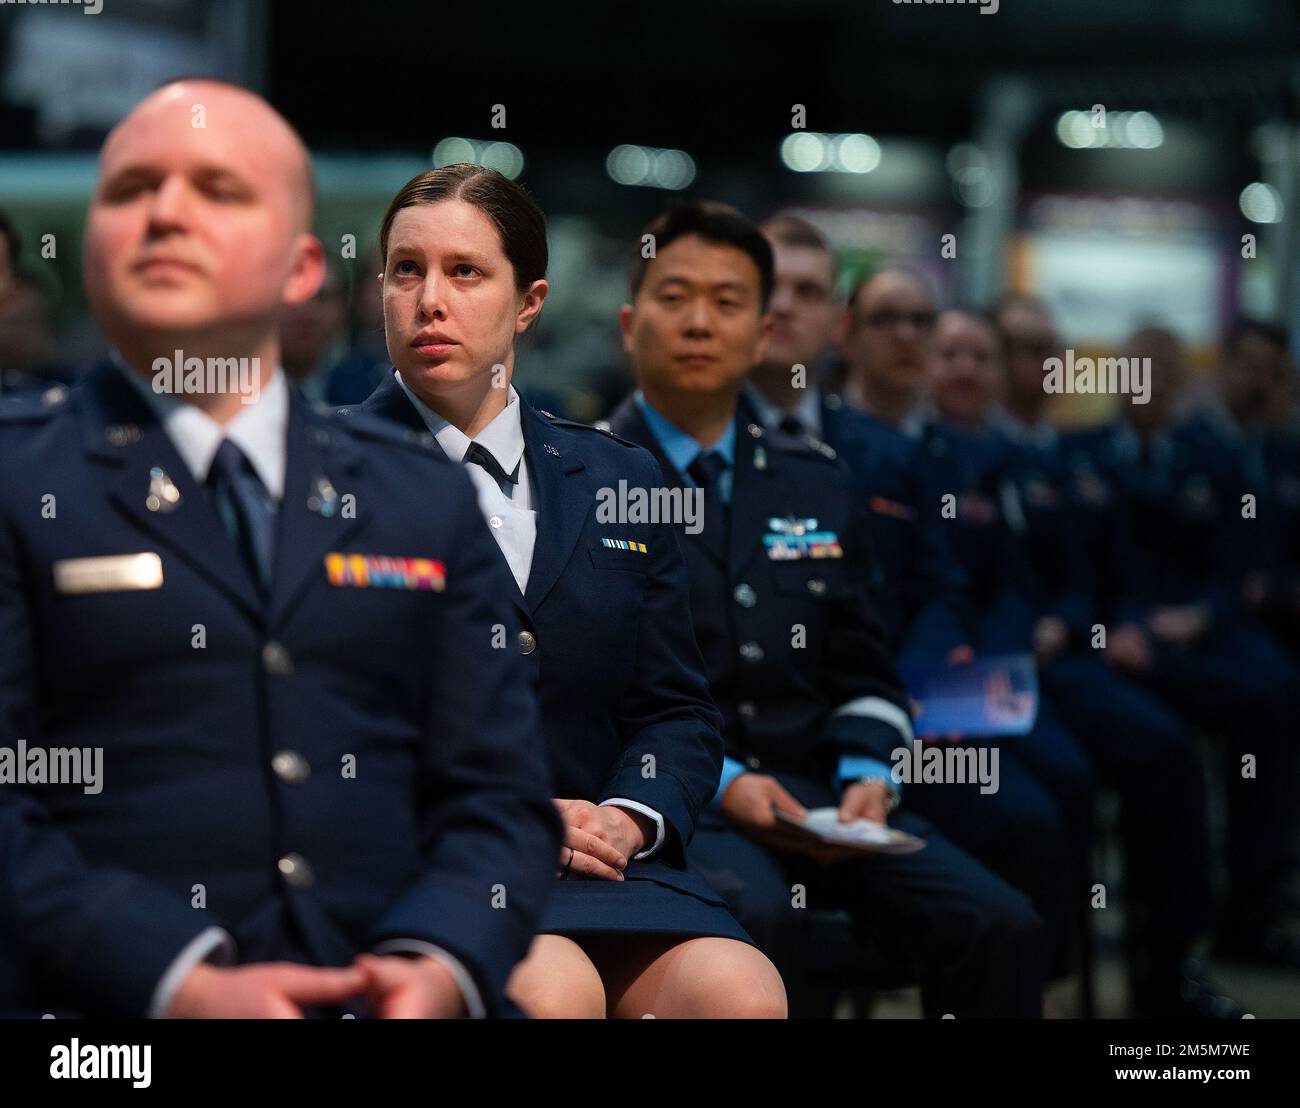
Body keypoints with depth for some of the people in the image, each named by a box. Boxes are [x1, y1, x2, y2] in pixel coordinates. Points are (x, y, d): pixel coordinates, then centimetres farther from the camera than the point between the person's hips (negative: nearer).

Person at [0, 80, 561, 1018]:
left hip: (390, 1005, 3)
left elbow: (498, 797, 13)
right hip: (113, 1005, -3)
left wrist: (438, 967, -7)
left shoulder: (425, 501, 17)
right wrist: (182, 986, -15)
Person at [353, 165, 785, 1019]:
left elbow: (678, 709, 17)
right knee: (554, 988, -34)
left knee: (740, 991, -26)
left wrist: (632, 814, -5)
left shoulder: (620, 481, 17)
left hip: (601, 863, 4)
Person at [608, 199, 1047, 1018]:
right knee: (757, 916, -38)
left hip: (815, 790, 5)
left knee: (1000, 926, -20)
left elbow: (864, 674, 17)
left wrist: (868, 778, -4)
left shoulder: (820, 485, 17)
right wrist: (716, 784, -17)